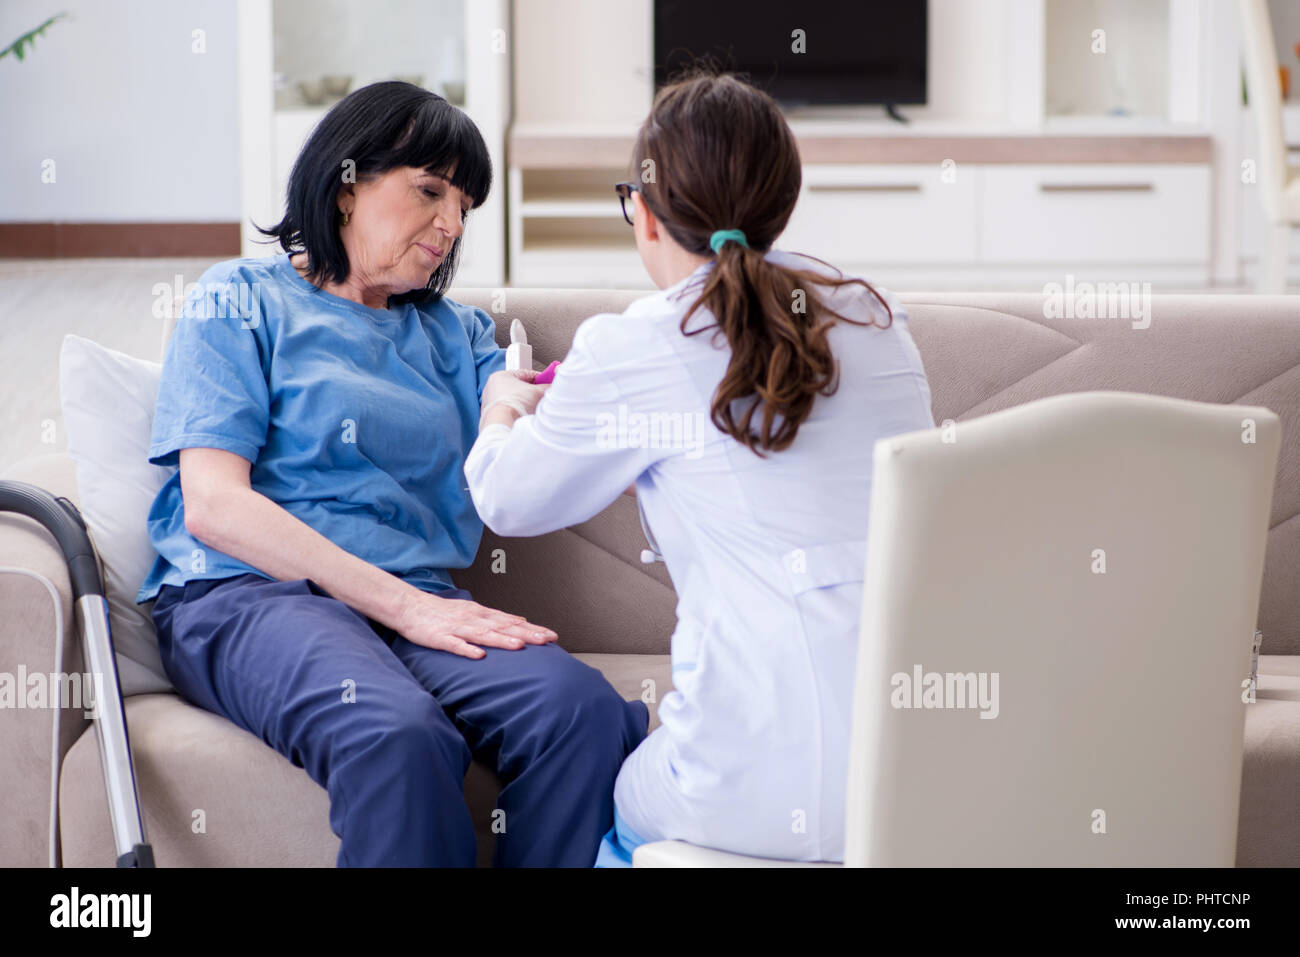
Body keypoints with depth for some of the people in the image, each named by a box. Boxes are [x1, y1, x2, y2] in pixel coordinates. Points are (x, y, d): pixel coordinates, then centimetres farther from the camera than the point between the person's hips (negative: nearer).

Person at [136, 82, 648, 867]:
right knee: (399, 735, -38)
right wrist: (404, 605, -12)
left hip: (416, 601, 4)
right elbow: (212, 505, -4)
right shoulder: (243, 301, 11)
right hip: (248, 596, -4)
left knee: (586, 712, -29)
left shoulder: (455, 333, 26)